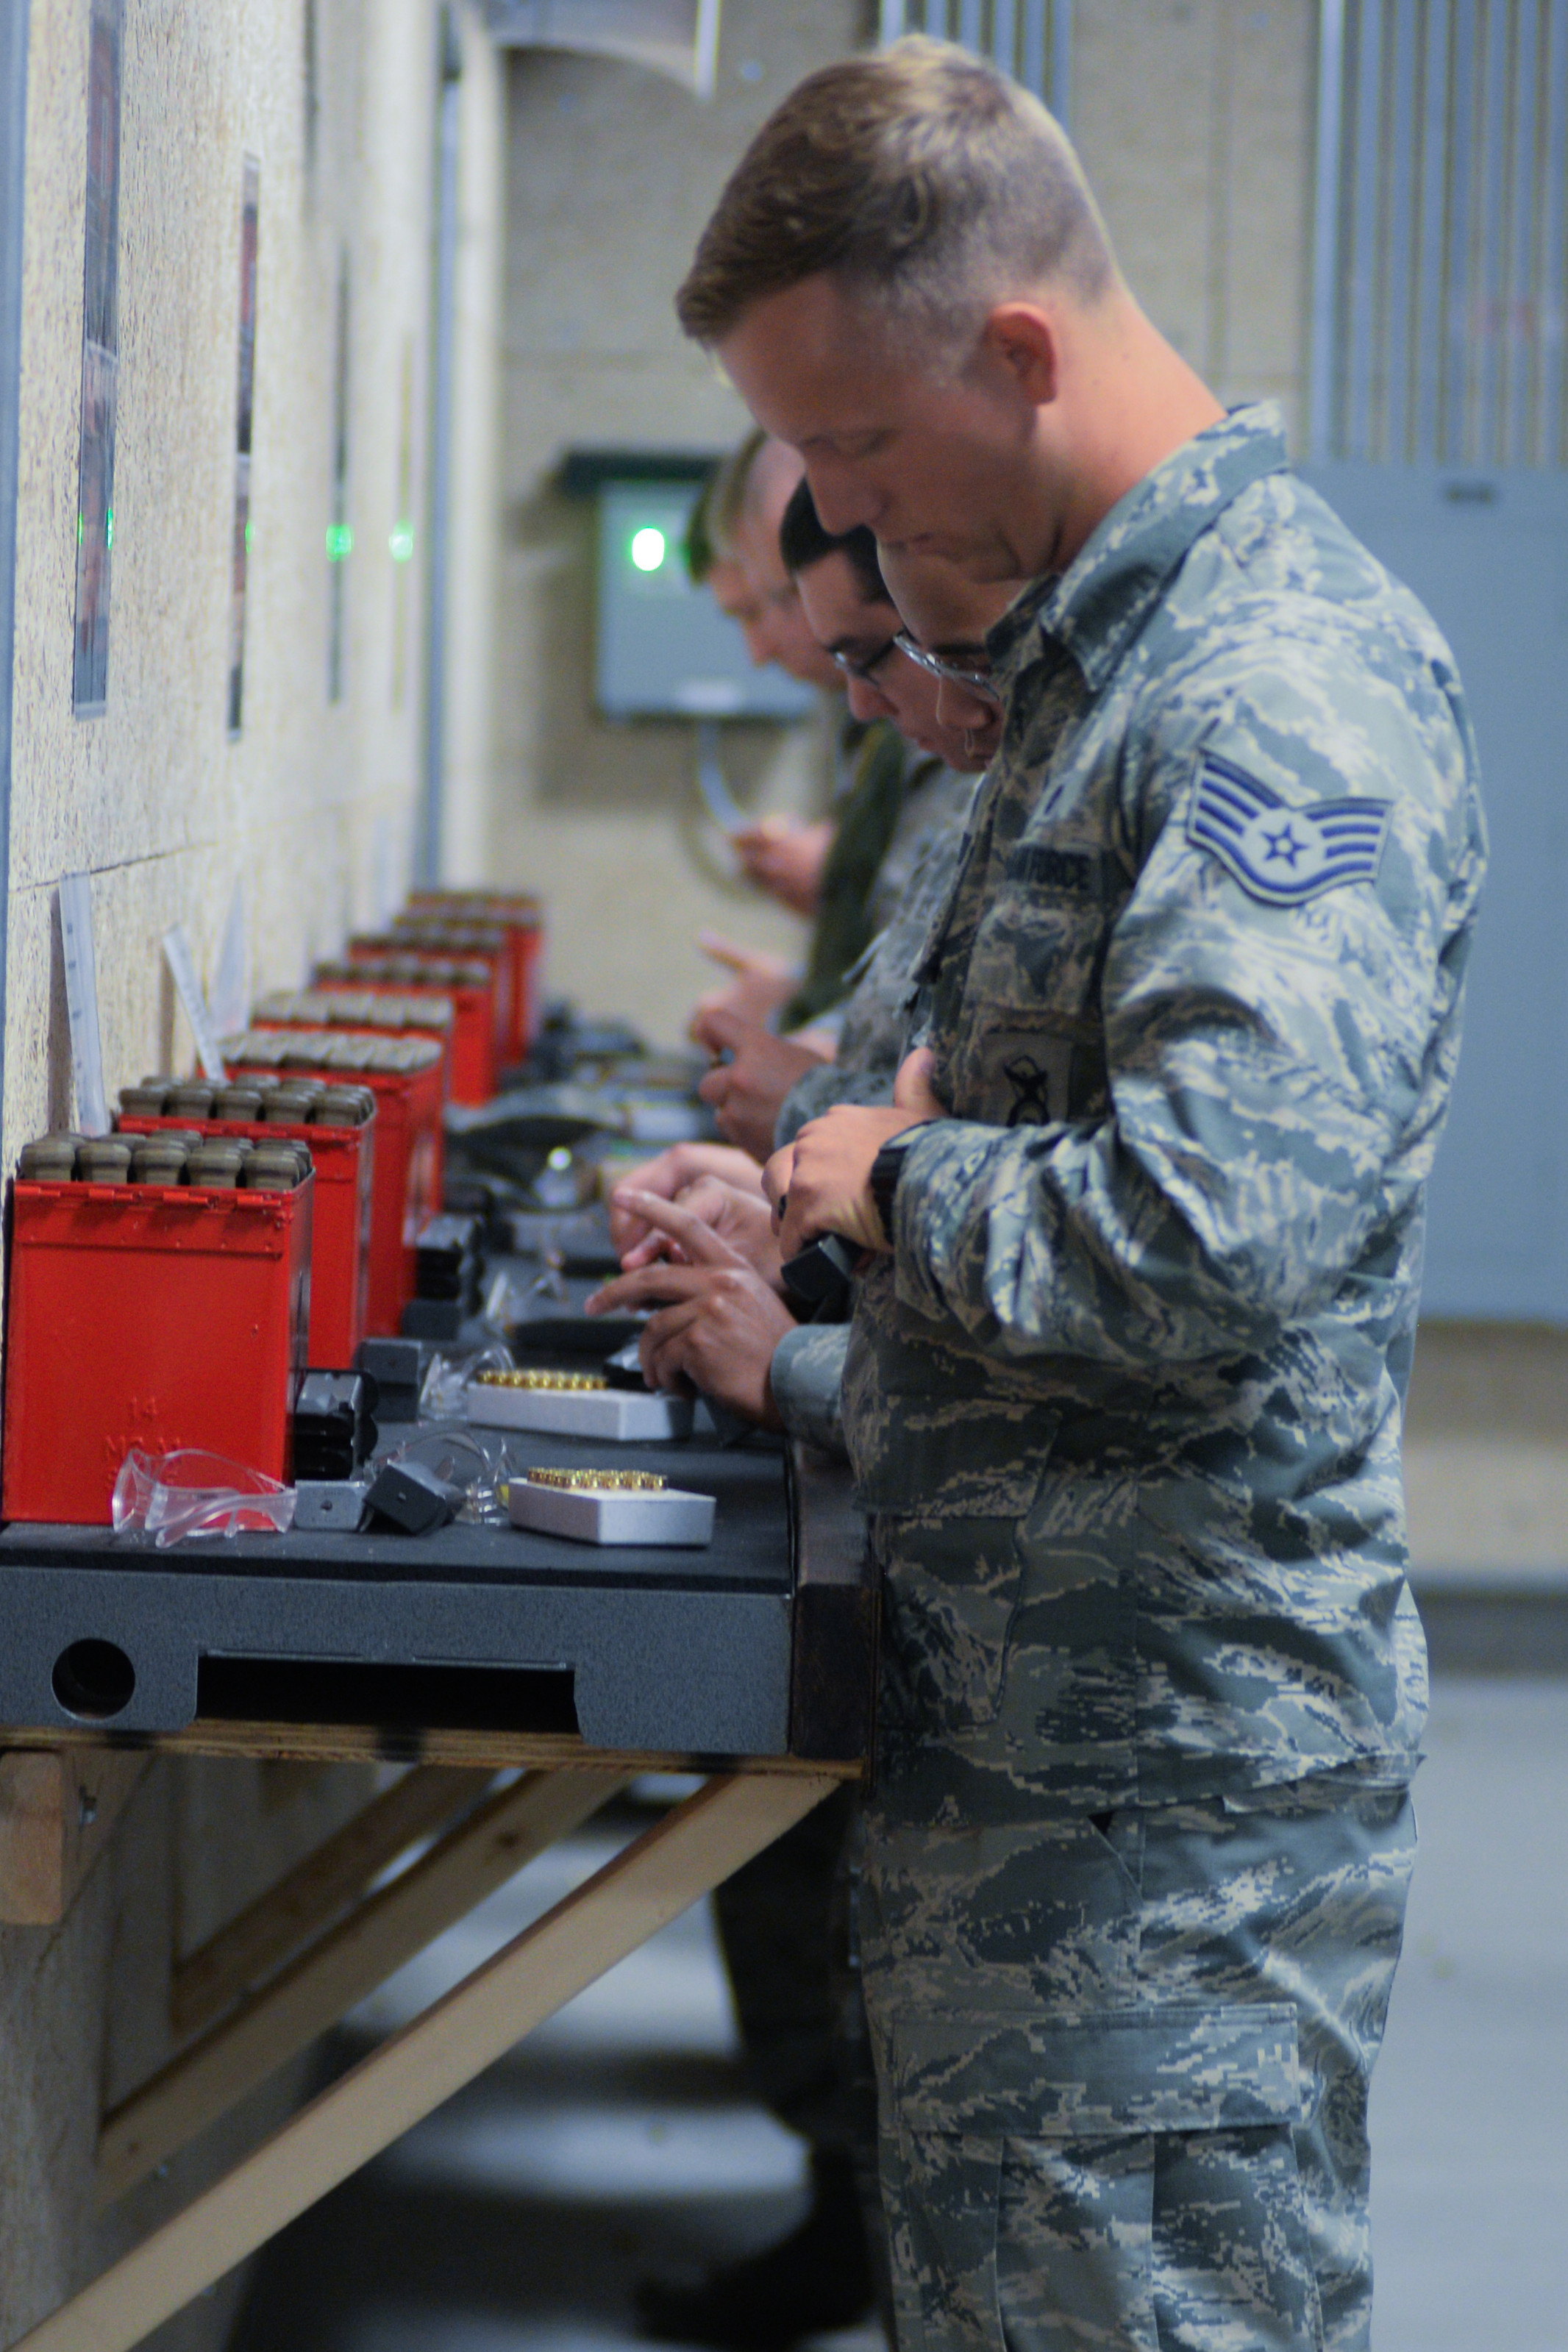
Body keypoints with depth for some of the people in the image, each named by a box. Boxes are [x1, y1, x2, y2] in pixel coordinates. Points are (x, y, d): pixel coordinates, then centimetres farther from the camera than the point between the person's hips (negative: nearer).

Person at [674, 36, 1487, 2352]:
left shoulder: (1282, 689, -21)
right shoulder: (1115, 641, 13)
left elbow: (1212, 1242, -31)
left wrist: (904, 1184, -14)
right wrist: (923, 1109, 8)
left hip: (1172, 1774, -10)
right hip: (1023, 1711, 10)